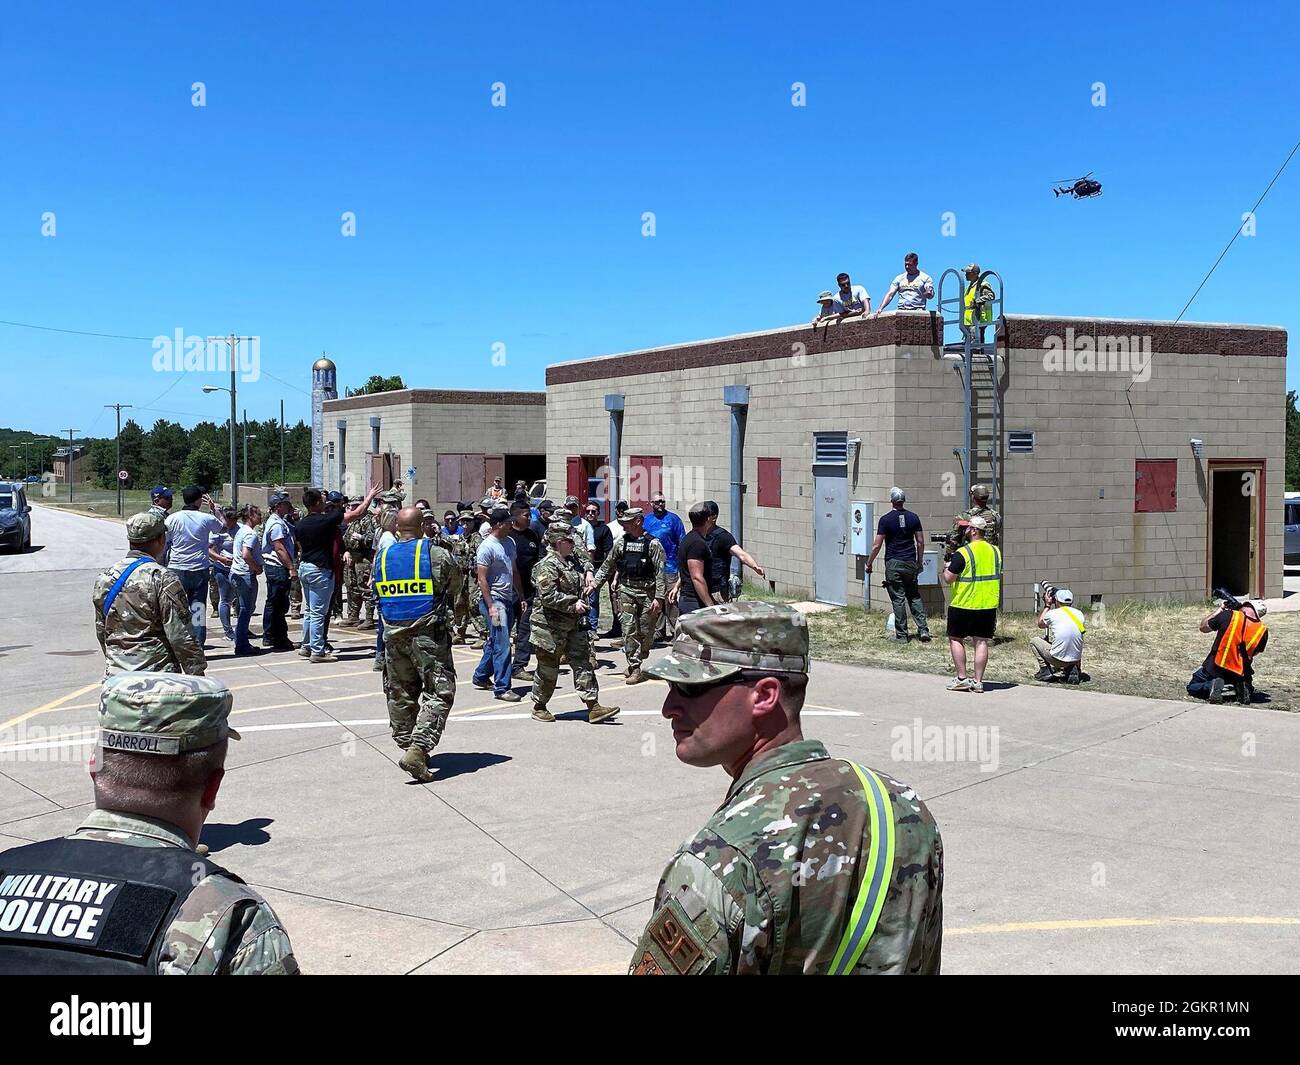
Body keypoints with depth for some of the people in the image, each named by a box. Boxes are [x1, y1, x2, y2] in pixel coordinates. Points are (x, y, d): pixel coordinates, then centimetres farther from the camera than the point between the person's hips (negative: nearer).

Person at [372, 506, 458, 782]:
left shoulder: (382, 557, 5)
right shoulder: (435, 554, -8)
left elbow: (378, 594, 13)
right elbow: (453, 582, 6)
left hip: (393, 633, 5)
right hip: (428, 634, -5)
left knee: (400, 693, 16)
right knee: (439, 692, -2)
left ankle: (407, 746, 24)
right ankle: (418, 749, -14)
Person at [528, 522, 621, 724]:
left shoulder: (571, 562, 13)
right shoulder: (547, 566, -17)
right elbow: (548, 597, -25)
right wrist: (573, 604, -22)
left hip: (574, 625, 9)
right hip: (551, 626, -9)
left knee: (584, 663, 3)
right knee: (548, 669, 4)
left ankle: (593, 707, 2)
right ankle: (539, 707, 20)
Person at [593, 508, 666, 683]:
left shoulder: (653, 544, -4)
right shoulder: (620, 542, 9)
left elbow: (660, 572, -8)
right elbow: (607, 566, 16)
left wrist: (659, 597, -14)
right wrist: (594, 583, 7)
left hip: (647, 591, -3)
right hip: (626, 591, 3)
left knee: (646, 631, 3)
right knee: (629, 630, -5)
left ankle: (637, 660, 22)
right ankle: (634, 667, -2)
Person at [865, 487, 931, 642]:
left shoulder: (886, 519, -7)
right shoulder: (914, 517, 3)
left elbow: (877, 545, -8)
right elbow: (920, 542, 6)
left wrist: (869, 564, 3)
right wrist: (920, 562, 18)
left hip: (893, 564, -3)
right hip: (910, 563, 3)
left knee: (898, 599, 0)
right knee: (915, 597, 13)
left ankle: (902, 635, 2)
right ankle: (923, 629, 3)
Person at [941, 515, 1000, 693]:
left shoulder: (963, 553, -15)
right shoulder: (995, 551, 6)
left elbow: (949, 578, -14)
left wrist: (946, 569, 5)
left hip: (963, 605, -5)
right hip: (988, 605, 5)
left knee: (956, 639, 8)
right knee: (981, 642, 6)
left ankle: (962, 679, 3)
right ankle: (978, 681, 6)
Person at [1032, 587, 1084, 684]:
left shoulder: (1052, 613, -4)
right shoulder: (1079, 614, 5)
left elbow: (1040, 624, 19)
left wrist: (1047, 606, 28)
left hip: (1057, 659, -4)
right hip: (1075, 660, 4)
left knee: (1034, 641, 18)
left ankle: (1045, 670, 7)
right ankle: (1072, 669, 11)